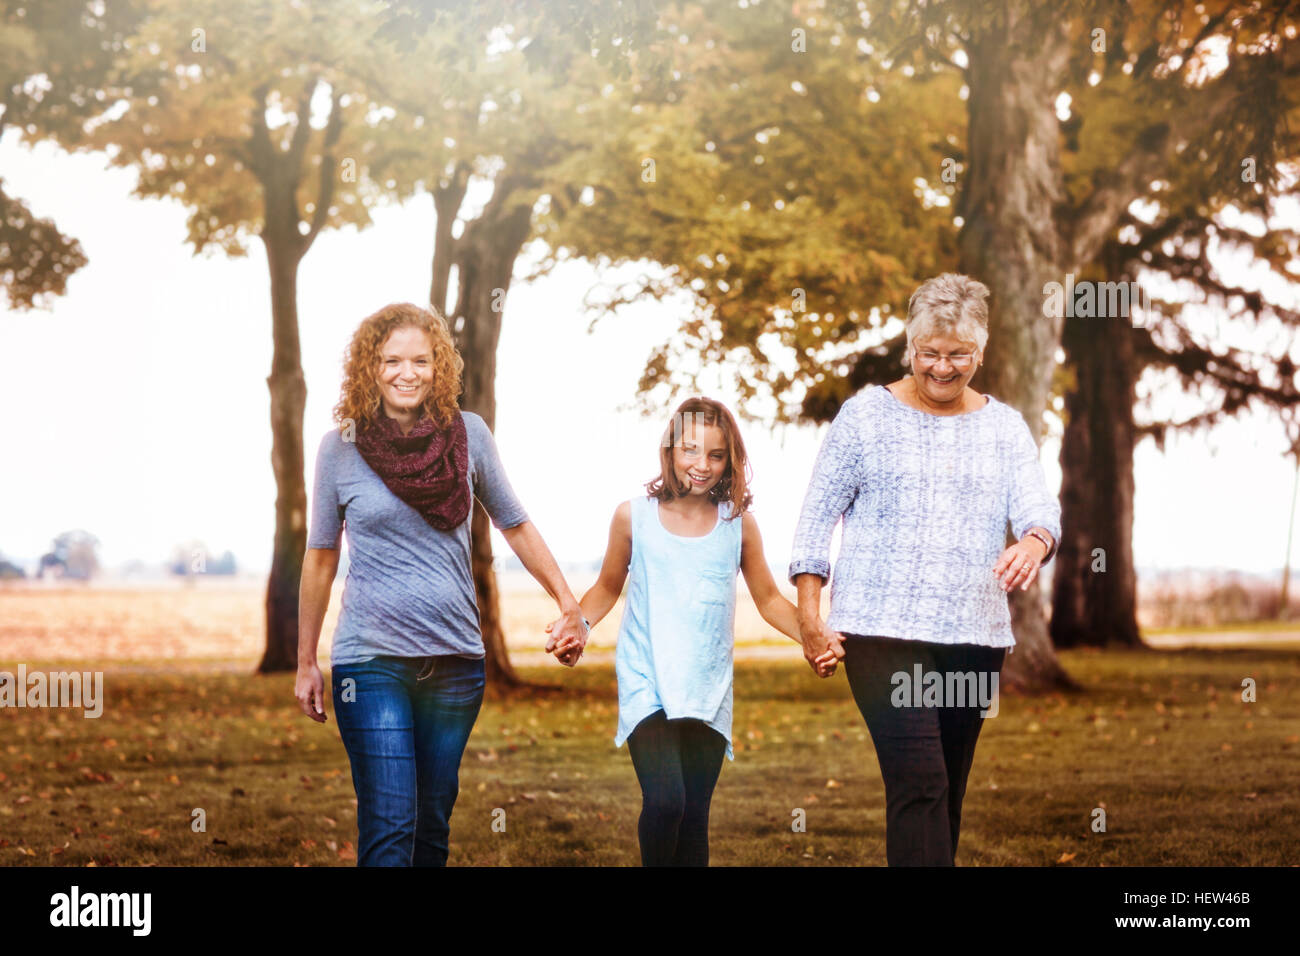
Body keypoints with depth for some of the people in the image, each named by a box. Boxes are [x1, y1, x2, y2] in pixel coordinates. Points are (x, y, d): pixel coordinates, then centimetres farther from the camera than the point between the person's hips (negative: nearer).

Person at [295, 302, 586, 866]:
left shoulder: (468, 435, 2)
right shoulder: (341, 447, -3)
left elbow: (514, 525, 15)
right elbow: (320, 557, 6)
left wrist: (567, 601, 8)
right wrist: (305, 664, 10)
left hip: (455, 660, 3)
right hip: (372, 659, -3)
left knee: (433, 823, 10)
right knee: (388, 825, -12)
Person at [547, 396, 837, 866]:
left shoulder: (739, 524, 2)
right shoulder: (634, 517, -1)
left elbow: (769, 600, 13)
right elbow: (607, 588, 13)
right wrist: (576, 627, -6)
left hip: (708, 688, 2)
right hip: (646, 684, -2)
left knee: (695, 816, 3)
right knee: (664, 801, -21)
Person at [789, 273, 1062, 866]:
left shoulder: (1004, 427, 11)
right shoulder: (867, 414, 3)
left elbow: (1039, 509, -2)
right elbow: (817, 517, 2)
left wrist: (1033, 543, -27)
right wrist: (809, 616, -6)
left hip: (974, 635, 4)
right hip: (883, 631, -4)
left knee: (947, 791, 8)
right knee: (919, 783, -17)